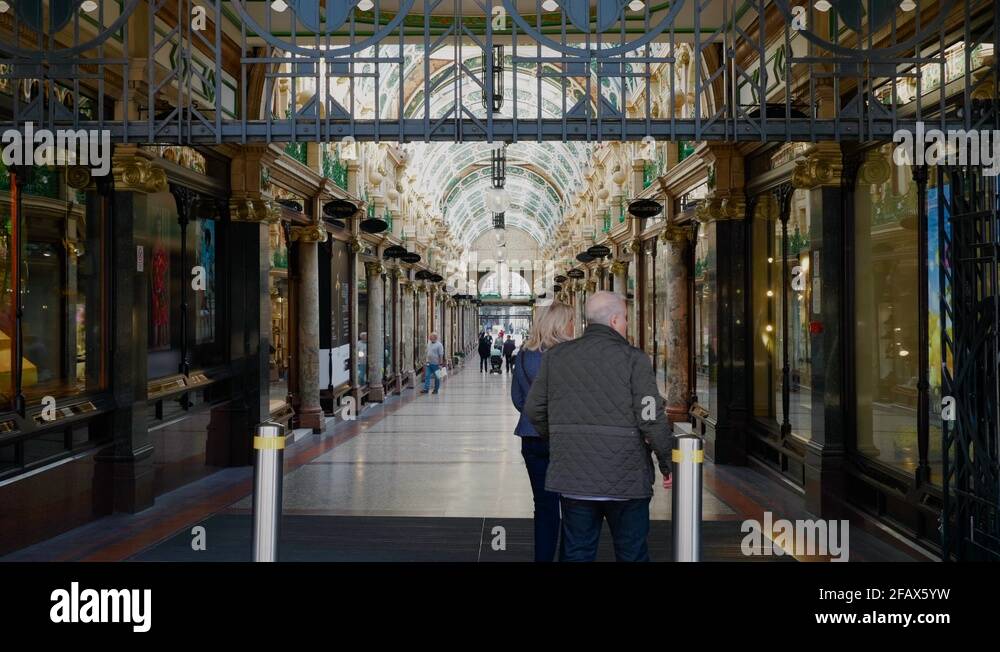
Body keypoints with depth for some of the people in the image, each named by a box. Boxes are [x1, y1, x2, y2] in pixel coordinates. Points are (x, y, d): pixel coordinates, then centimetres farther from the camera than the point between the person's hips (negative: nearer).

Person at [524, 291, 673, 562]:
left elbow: (533, 408, 8)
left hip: (572, 478, 4)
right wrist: (667, 464, 1)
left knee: (577, 552, 13)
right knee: (632, 554, 11)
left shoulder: (555, 356, 4)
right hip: (625, 479, -3)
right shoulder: (634, 359, -9)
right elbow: (652, 418, -13)